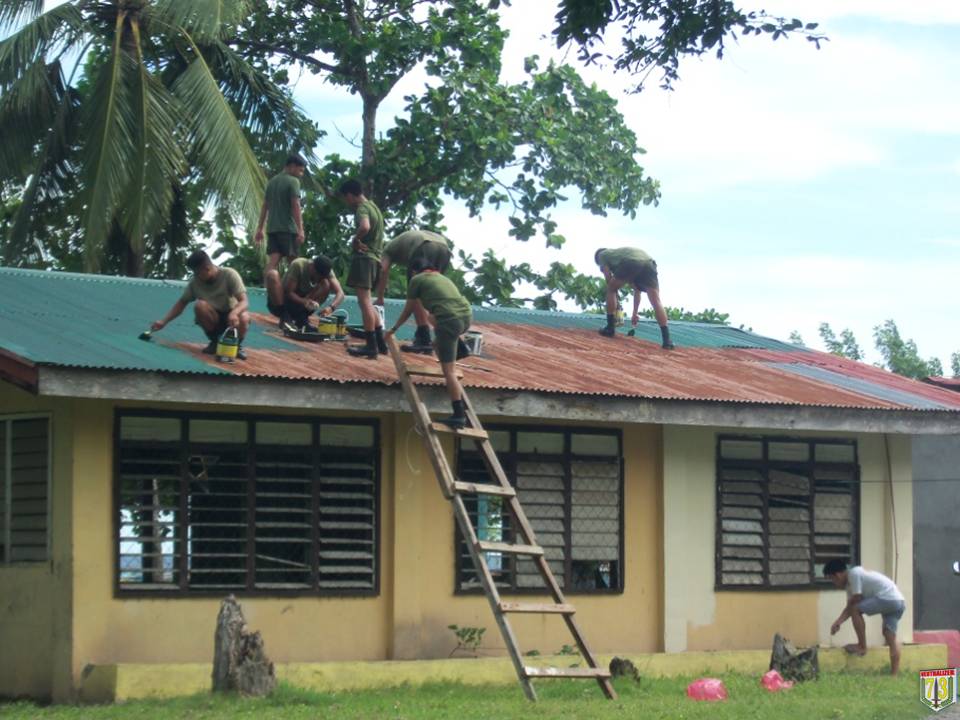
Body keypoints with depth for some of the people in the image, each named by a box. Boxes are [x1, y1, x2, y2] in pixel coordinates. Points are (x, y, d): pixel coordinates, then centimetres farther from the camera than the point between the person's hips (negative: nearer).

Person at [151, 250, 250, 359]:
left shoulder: (229, 275, -19)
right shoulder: (195, 281, -9)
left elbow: (244, 302, -25)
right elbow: (182, 302, 3)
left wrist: (233, 313, -47)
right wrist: (164, 321, -8)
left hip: (230, 318, -2)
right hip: (213, 320, 2)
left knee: (244, 317, -38)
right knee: (200, 305, -30)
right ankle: (214, 342, -7)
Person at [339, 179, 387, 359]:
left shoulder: (362, 208, -10)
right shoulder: (374, 207, 20)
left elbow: (365, 227, -32)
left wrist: (355, 239, -14)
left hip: (364, 257, -10)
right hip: (375, 257, 10)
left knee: (364, 301, -9)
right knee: (367, 302, 17)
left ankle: (371, 346, -12)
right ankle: (380, 343, 15)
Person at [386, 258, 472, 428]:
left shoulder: (417, 280, 13)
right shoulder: (443, 278, 31)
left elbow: (408, 310, 22)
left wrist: (394, 328, 38)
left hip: (449, 320, -7)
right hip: (467, 316, 7)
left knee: (448, 370, -5)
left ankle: (459, 415, -11)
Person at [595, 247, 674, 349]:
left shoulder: (602, 255, 33)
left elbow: (609, 279, 24)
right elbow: (637, 289, 42)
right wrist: (635, 313, 43)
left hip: (630, 263, -5)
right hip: (649, 262, 5)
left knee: (611, 289, 21)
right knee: (656, 302, 3)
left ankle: (610, 328, 17)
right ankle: (666, 340, -9)